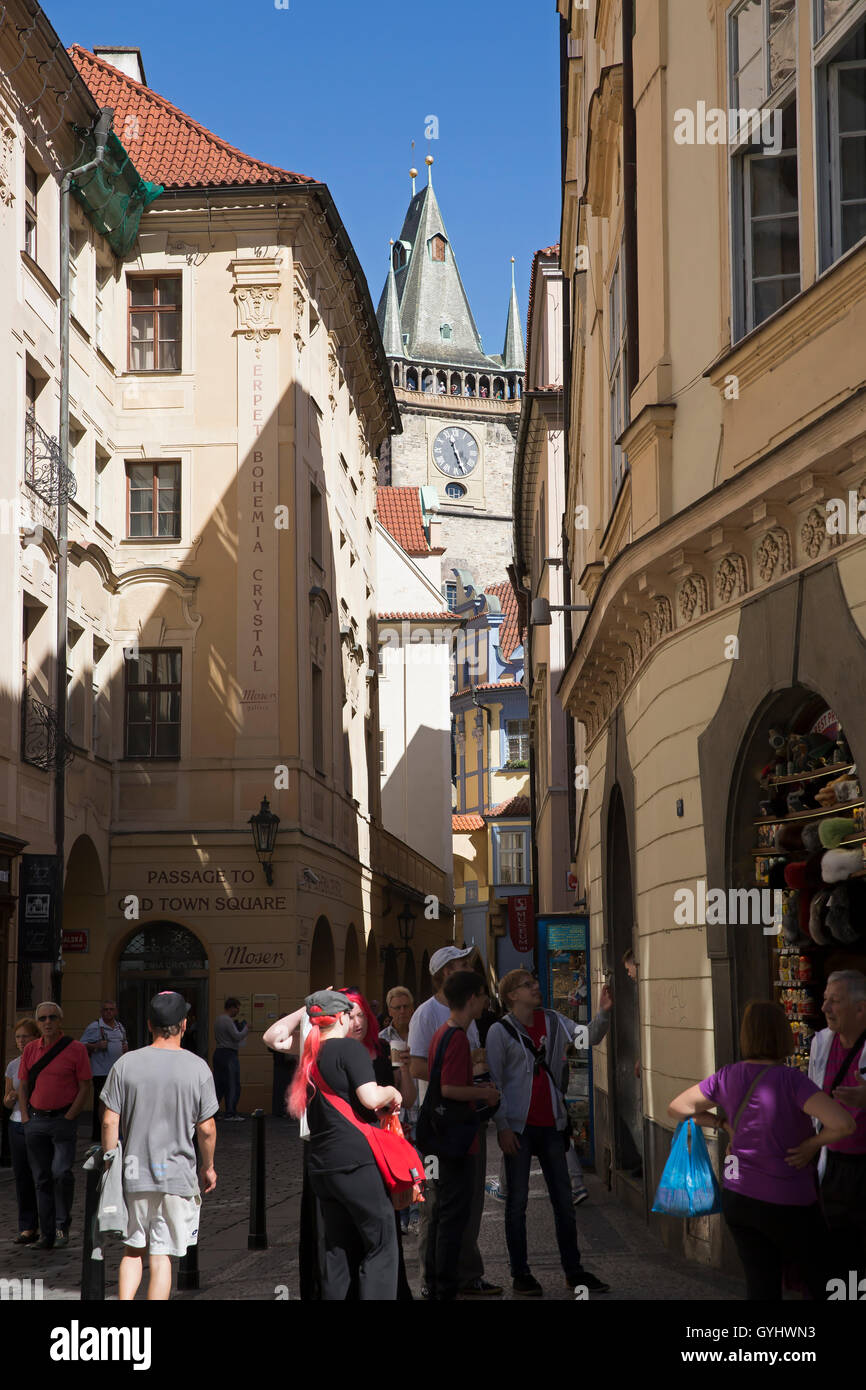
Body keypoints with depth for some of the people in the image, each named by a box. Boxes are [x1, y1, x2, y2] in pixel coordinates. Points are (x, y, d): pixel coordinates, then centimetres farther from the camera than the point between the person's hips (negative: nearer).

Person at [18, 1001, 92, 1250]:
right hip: (35, 1121, 4)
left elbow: (85, 1088, -4)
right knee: (42, 1179, 6)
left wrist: (68, 1118, -10)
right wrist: (25, 1117, 5)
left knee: (61, 1173, -17)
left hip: (63, 1120, -4)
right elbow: (22, 1086, 15)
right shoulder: (30, 1050, 9)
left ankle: (62, 1225, 1)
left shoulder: (75, 1049, -4)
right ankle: (46, 1234, 12)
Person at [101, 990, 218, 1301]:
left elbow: (109, 1121, -2)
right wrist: (208, 1166, 12)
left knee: (133, 1249, 16)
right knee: (161, 1256, 4)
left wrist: (110, 1160, 11)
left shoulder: (125, 1064, -2)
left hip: (134, 1174, 2)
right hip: (178, 1176, -2)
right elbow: (206, 1129, -3)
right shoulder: (197, 1067, -6)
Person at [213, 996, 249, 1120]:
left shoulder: (218, 1019, 14)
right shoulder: (228, 1021, -15)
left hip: (218, 1053, 9)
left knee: (218, 1084, 11)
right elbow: (237, 1036, -20)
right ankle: (230, 1113, -2)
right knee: (233, 1084, -3)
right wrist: (246, 1028, -3)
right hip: (229, 1054, -9)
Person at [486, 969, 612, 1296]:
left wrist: (603, 1013, -20)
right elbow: (492, 1082, -7)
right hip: (518, 1126, -4)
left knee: (563, 1199, 9)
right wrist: (502, 1126, -11)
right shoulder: (500, 1031, -7)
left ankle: (573, 1270, 18)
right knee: (517, 1201, 3)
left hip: (551, 1124, 5)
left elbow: (590, 1036, -1)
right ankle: (520, 1273, 12)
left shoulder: (553, 1022, 6)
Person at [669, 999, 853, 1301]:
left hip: (737, 1198, 5)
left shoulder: (728, 1077, -4)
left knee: (761, 1287, 12)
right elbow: (844, 1124, -30)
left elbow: (676, 1108, 9)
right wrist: (813, 1143, -13)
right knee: (824, 1285, 15)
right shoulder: (790, 1080, -20)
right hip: (787, 1204, -5)